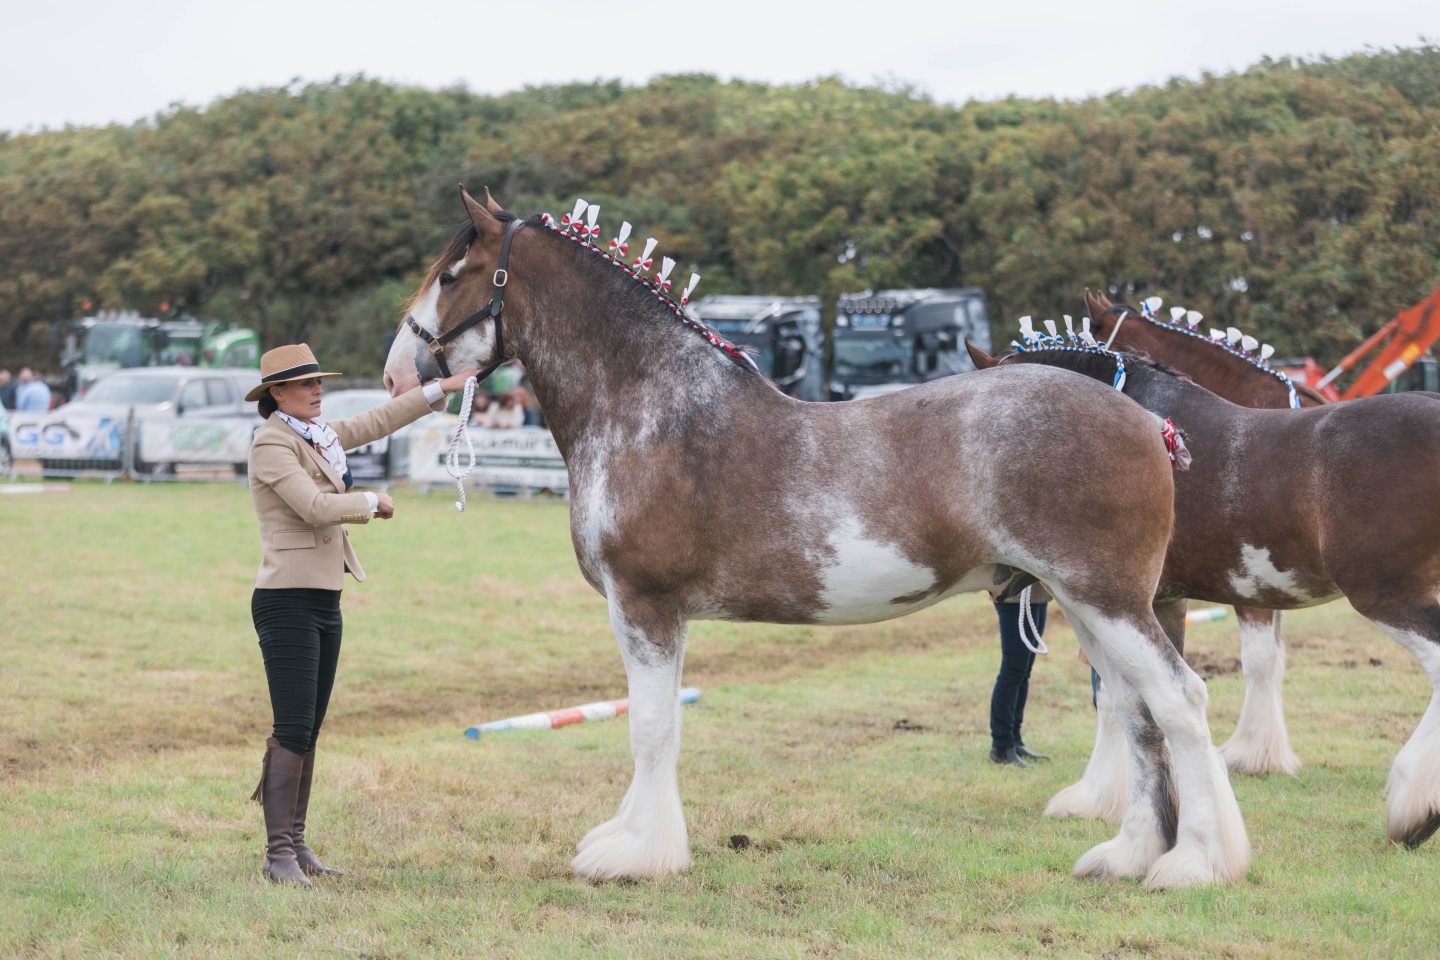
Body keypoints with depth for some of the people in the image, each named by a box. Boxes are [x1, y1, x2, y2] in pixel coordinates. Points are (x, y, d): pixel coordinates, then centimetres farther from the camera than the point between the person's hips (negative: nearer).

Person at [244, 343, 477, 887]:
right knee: (292, 730, -11)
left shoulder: (317, 436, 14)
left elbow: (376, 423, 27)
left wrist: (439, 390, 30)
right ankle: (278, 854, -10)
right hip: (287, 601, -9)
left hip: (324, 599, 9)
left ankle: (295, 843, 15)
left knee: (309, 731, 10)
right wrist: (373, 503, -5)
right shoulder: (271, 444, -12)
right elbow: (316, 507, -21)